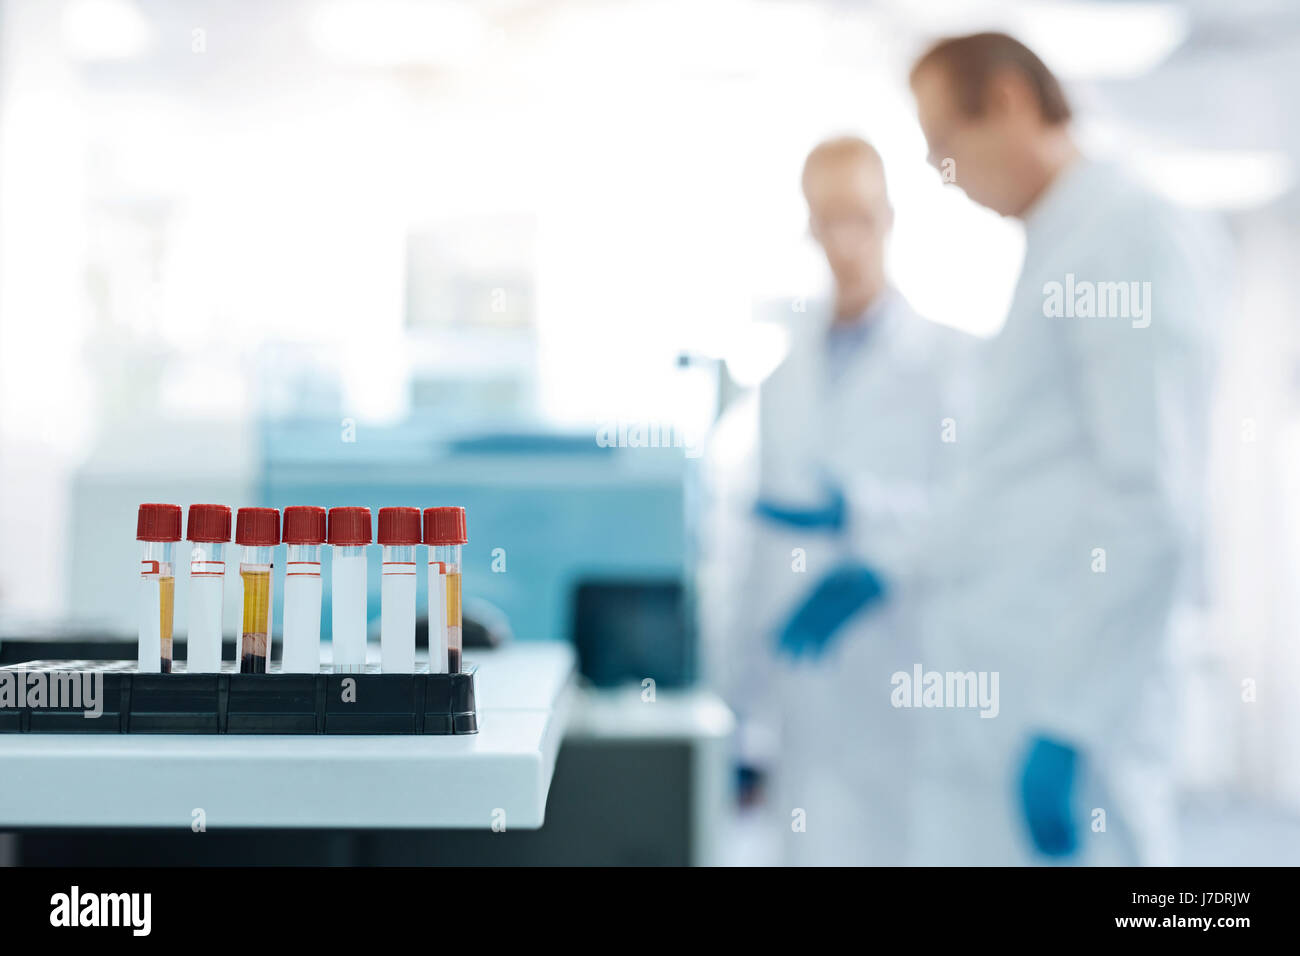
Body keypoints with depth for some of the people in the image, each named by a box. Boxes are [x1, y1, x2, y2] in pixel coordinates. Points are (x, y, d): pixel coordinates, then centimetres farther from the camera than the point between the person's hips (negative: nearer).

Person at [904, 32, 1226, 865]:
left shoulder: (1133, 235, -9)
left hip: (1058, 720, -9)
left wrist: (1067, 726, -20)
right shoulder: (1058, 249, 18)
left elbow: (1155, 505, -18)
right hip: (983, 707, 9)